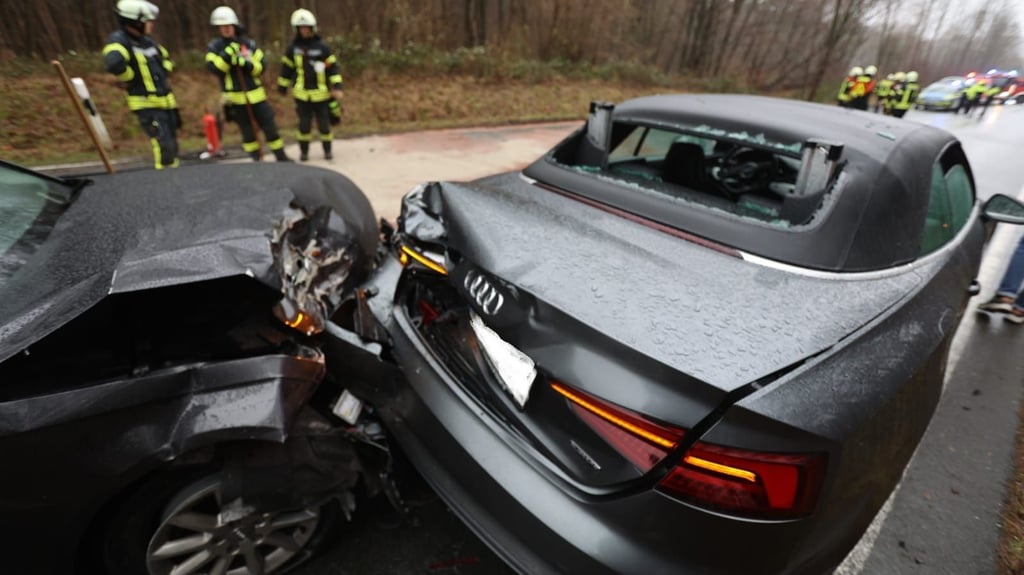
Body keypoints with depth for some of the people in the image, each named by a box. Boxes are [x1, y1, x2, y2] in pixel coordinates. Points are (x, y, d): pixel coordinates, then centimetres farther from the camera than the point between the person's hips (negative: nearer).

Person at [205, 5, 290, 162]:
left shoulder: (249, 44, 5)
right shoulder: (214, 47, 1)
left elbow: (260, 67, 0)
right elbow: (215, 68, -13)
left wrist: (246, 63, -18)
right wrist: (228, 53, -20)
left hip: (256, 95, 1)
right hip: (235, 98, -1)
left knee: (270, 127, 3)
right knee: (247, 132, 5)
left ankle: (282, 157, 13)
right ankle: (257, 160, 15)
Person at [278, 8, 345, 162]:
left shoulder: (322, 47, -1)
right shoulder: (293, 49, 4)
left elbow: (333, 68, -2)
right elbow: (286, 69, 11)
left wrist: (337, 87, -11)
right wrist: (282, 87, 15)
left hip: (321, 94, -1)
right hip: (302, 94, 1)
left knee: (324, 123, 4)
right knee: (304, 124, 3)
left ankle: (327, 150, 19)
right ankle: (303, 151, 15)